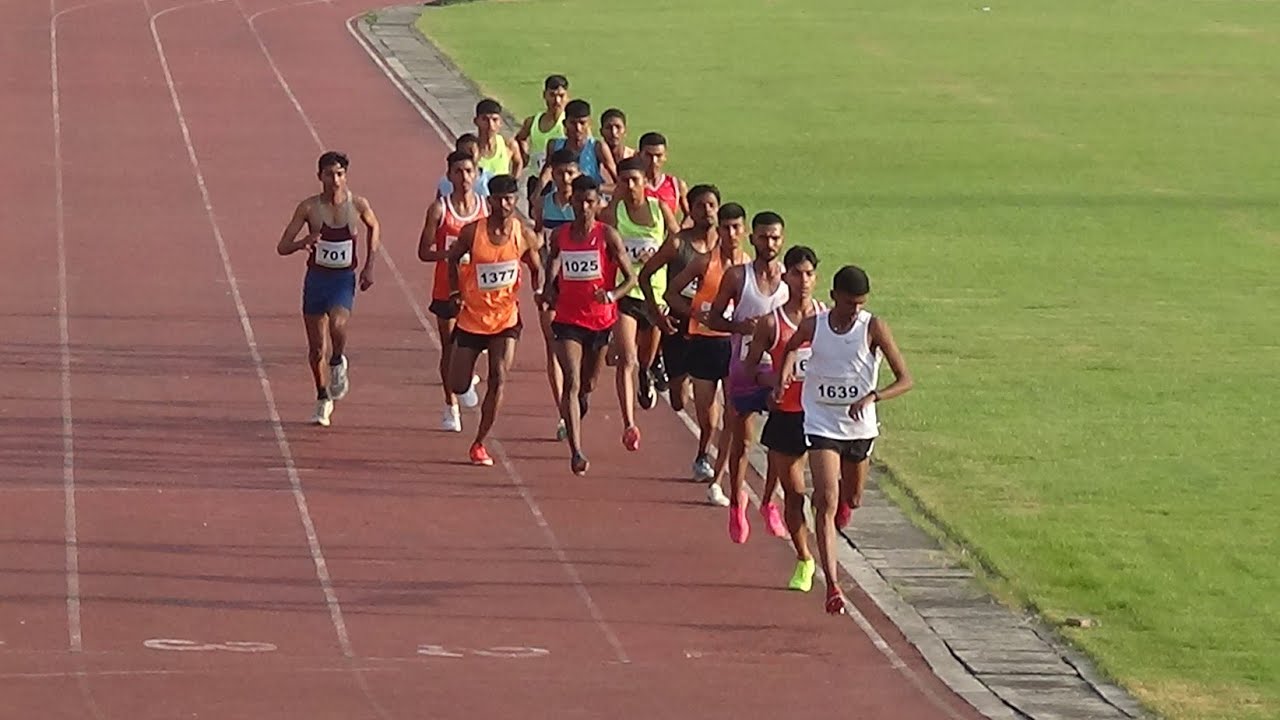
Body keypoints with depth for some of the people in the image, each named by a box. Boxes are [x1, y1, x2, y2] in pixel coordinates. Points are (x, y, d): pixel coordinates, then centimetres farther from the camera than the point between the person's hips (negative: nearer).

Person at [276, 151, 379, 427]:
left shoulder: (358, 205, -6)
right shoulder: (309, 207, -8)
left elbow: (374, 228, 17)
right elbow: (282, 247, -8)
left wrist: (369, 267, 10)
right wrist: (301, 243, -30)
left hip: (344, 279, -1)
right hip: (316, 278, 1)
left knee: (337, 324, -30)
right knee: (316, 347, 7)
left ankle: (338, 363, 3)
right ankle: (323, 398, 29)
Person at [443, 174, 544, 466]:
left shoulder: (524, 235, -6)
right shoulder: (472, 232, -10)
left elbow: (536, 267, 12)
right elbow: (453, 259, 8)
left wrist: (539, 291, -5)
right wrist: (455, 292, 0)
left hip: (506, 317, 0)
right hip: (471, 315, 0)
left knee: (498, 378, -16)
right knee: (457, 386, 3)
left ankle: (480, 443, -4)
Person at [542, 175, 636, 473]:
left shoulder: (607, 236, -6)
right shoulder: (560, 236, 2)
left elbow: (630, 277, -6)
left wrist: (612, 295, -24)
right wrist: (549, 292, -2)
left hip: (602, 320, 0)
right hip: (568, 320, 0)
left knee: (588, 384, 16)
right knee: (572, 382, -15)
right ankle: (576, 452, -20)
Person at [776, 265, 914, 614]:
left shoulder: (873, 328, -15)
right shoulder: (813, 326, -10)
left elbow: (905, 380, -17)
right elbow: (791, 349, 15)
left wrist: (872, 397, -33)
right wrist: (785, 373, -5)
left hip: (860, 426, 1)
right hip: (821, 425, -1)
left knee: (851, 500, 21)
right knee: (826, 501, -16)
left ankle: (845, 498, 62)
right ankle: (832, 585, -18)